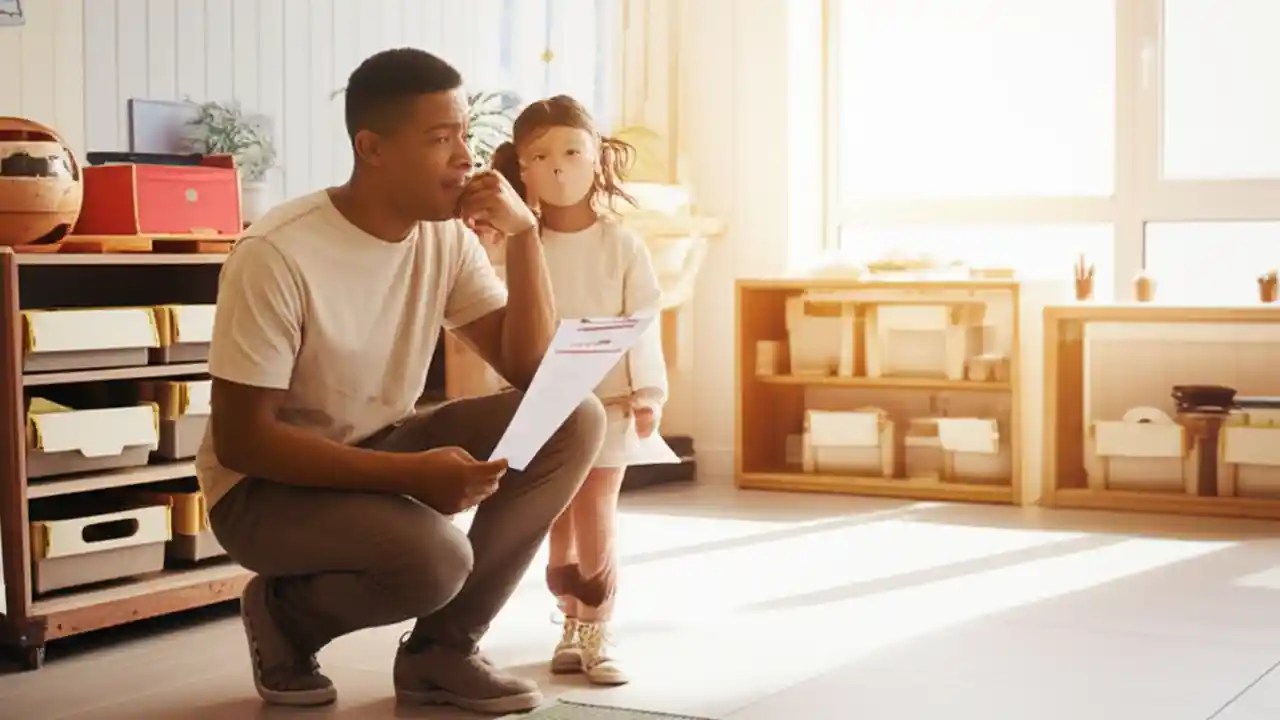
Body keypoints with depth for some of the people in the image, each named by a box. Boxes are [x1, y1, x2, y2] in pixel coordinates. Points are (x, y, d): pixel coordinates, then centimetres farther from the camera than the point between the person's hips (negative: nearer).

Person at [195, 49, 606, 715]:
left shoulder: (447, 236, -4)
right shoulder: (277, 256, -23)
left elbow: (534, 374, -6)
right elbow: (241, 440, -23)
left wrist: (525, 234, -18)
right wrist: (413, 473, -32)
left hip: (382, 452, 7)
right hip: (267, 483, -7)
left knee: (574, 421, -13)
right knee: (433, 556, -35)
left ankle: (441, 647, -2)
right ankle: (283, 614, 0)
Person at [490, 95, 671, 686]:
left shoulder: (622, 245, -3)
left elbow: (643, 325, -3)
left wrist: (647, 394, -9)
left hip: (608, 401, -2)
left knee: (595, 516, -6)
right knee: (560, 521, 6)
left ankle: (598, 633, 3)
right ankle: (573, 627, 18)